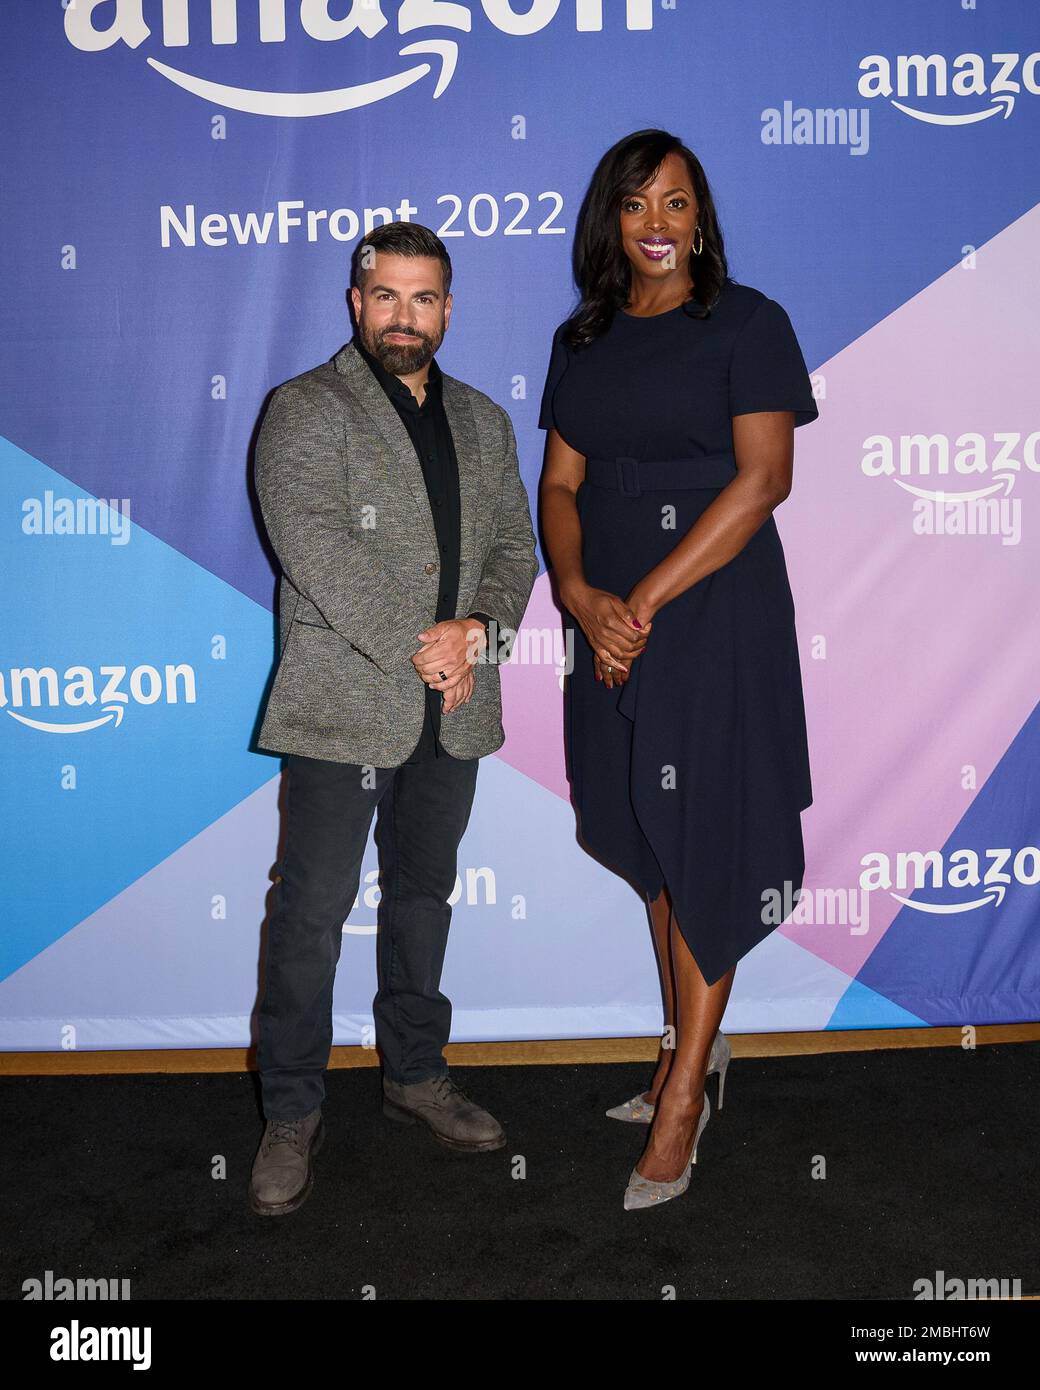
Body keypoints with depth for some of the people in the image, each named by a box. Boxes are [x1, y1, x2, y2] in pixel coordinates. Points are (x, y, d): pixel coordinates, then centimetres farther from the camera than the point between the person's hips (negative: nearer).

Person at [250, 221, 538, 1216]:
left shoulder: (482, 421, 15)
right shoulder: (304, 410, -3)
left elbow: (514, 546, 11)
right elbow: (314, 545, -15)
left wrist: (475, 627, -9)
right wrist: (416, 649, -17)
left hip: (453, 709, 5)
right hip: (342, 704, -5)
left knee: (423, 895, 16)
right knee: (313, 910, 0)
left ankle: (415, 1074, 32)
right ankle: (291, 1114, 14)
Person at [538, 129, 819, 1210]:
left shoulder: (746, 322, -2)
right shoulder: (582, 340, 13)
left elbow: (764, 478, -12)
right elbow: (561, 484, 8)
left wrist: (645, 600, -16)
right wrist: (581, 596, -11)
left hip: (715, 613, -5)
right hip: (608, 622, 5)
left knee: (705, 847, -2)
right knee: (650, 843, 12)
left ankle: (684, 1091, 8)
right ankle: (690, 1045, 28)